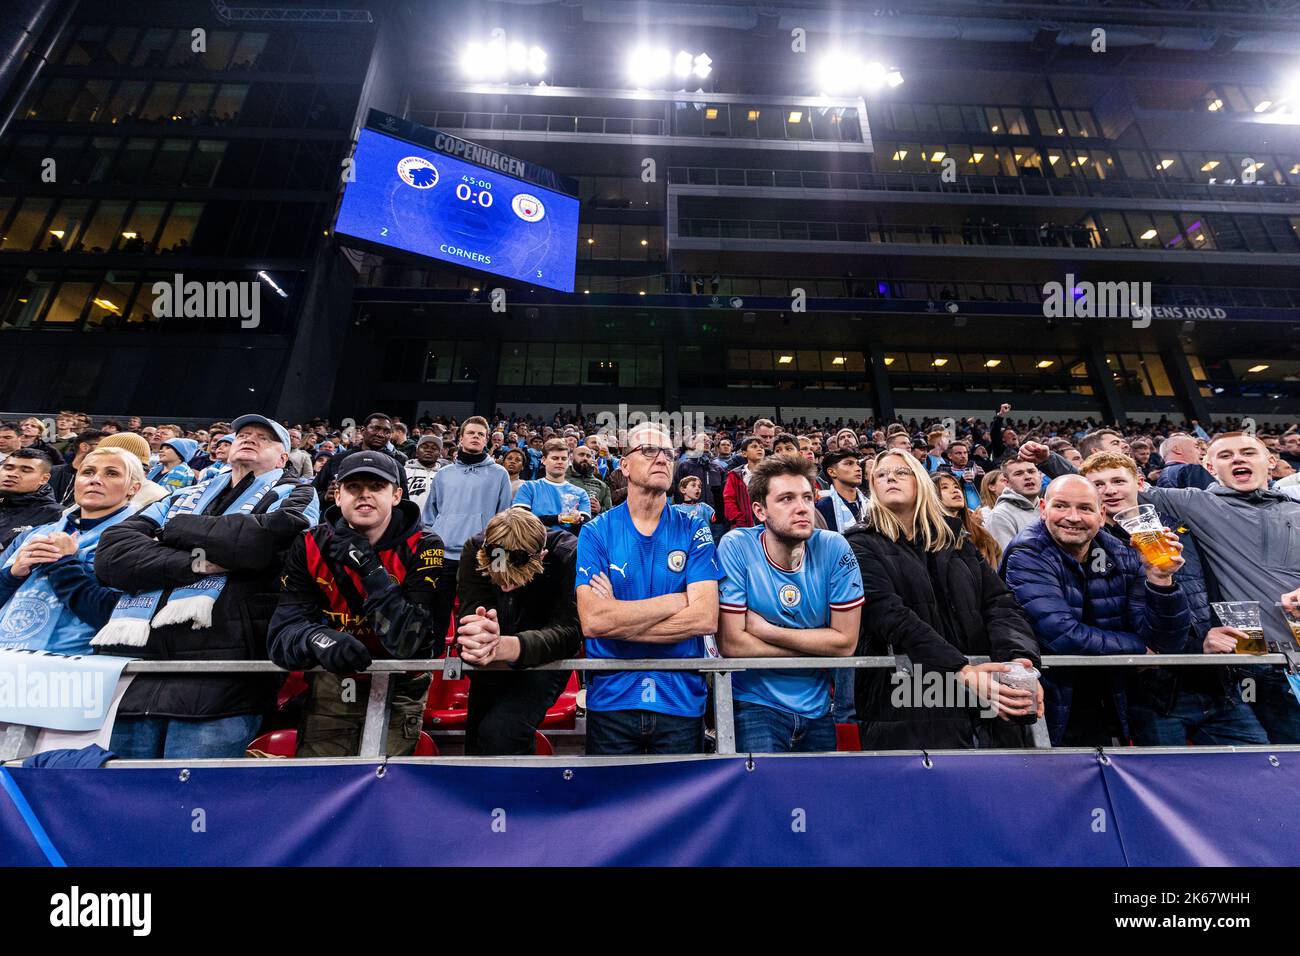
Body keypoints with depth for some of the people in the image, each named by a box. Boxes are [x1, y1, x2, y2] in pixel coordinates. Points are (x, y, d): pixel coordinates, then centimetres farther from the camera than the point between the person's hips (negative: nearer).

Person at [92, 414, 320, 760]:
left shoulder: (296, 495, 10)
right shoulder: (183, 496, 23)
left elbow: (263, 539, -12)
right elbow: (110, 554, 9)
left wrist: (173, 528, 3)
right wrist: (194, 562, -9)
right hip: (127, 660, 5)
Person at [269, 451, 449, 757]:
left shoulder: (423, 549, -20)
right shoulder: (309, 547, -9)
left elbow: (412, 642, -28)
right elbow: (282, 633, -15)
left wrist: (370, 569, -34)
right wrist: (318, 639, -39)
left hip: (399, 688, -2)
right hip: (331, 683, 3)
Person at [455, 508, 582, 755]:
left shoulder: (570, 554, -26)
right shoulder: (475, 549, -17)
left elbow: (568, 632, -31)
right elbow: (470, 614, -23)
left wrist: (503, 646, -48)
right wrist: (481, 640, -48)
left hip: (544, 661, -4)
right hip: (492, 663, 4)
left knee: (498, 734, -23)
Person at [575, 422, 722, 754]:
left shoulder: (693, 530, -5)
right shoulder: (595, 532, -6)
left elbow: (706, 619, -15)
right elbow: (591, 621, -18)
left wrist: (618, 618, -17)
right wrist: (676, 600, -16)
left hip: (682, 699, 1)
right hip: (611, 699, 0)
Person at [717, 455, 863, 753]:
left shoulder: (834, 548, -10)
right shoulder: (736, 547, -17)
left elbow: (846, 641, -9)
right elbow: (731, 644, -19)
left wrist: (764, 630, -16)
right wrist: (818, 646, -13)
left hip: (819, 707, 3)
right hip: (755, 703, -3)